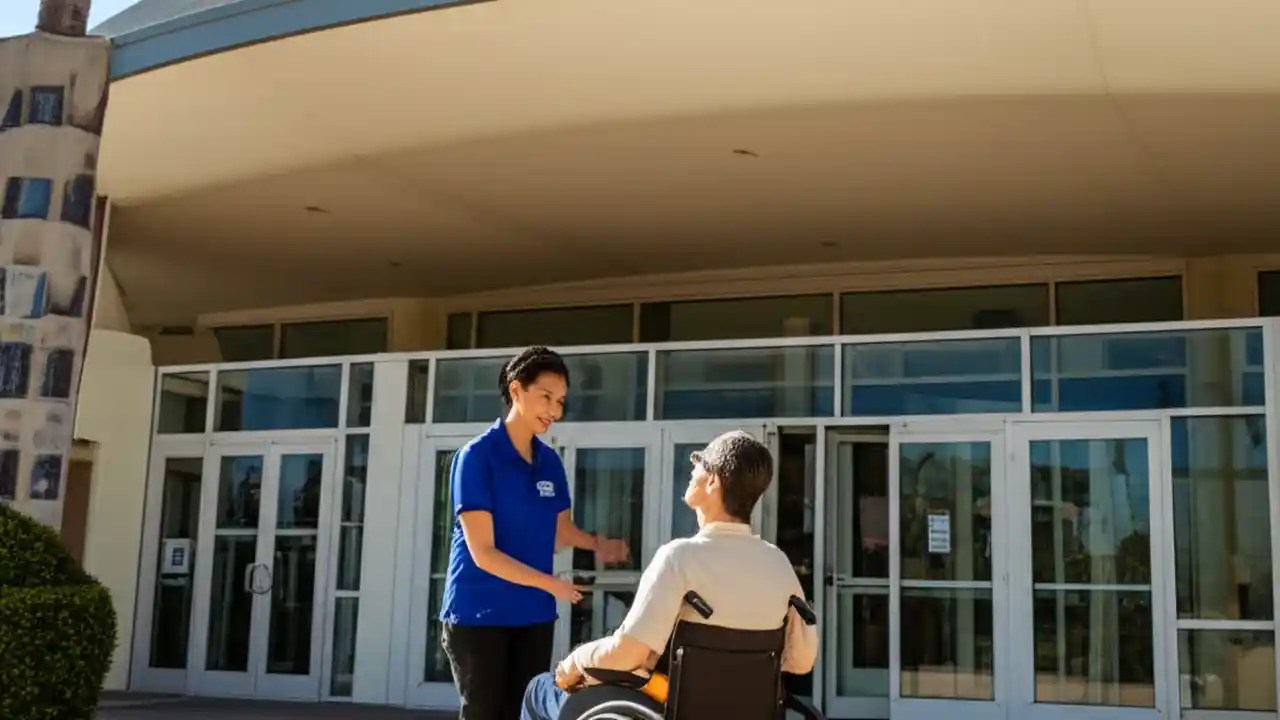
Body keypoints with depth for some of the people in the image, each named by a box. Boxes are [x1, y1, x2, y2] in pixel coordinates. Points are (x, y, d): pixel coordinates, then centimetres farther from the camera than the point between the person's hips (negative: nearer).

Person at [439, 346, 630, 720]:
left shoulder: (551, 461, 5)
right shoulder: (477, 456, -13)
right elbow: (483, 553, -17)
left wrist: (596, 543, -5)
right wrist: (550, 584, -20)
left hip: (535, 615, 6)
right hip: (479, 614, -6)